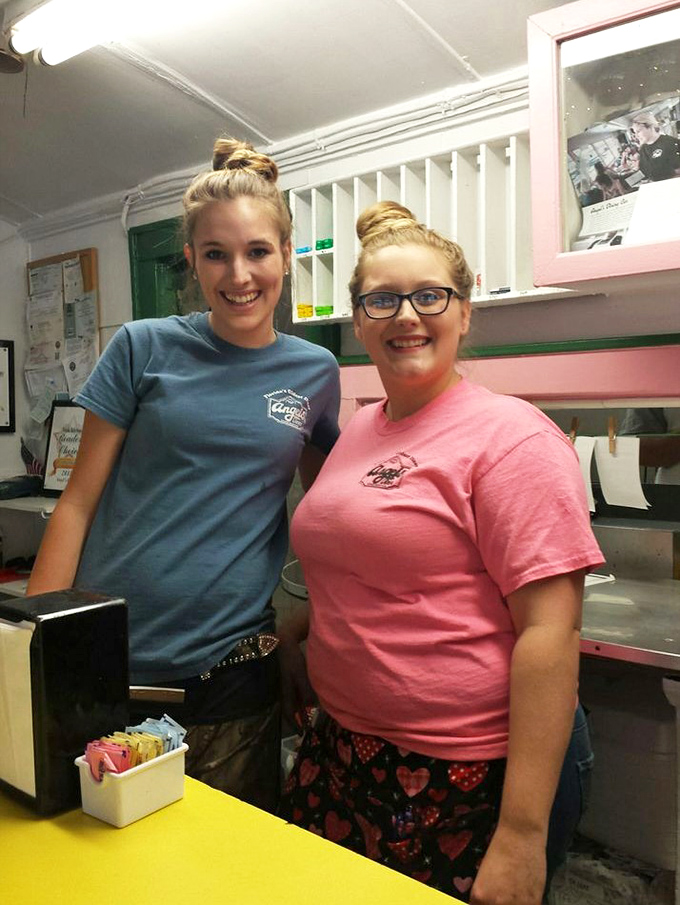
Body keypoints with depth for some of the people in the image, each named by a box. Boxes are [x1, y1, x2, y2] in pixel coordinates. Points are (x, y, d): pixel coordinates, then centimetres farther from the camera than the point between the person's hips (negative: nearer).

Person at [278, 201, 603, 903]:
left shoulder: (509, 435, -14)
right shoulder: (357, 432, 7)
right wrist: (294, 632, 9)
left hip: (474, 780, -6)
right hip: (344, 751, 7)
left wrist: (522, 835, -19)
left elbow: (550, 633, -19)